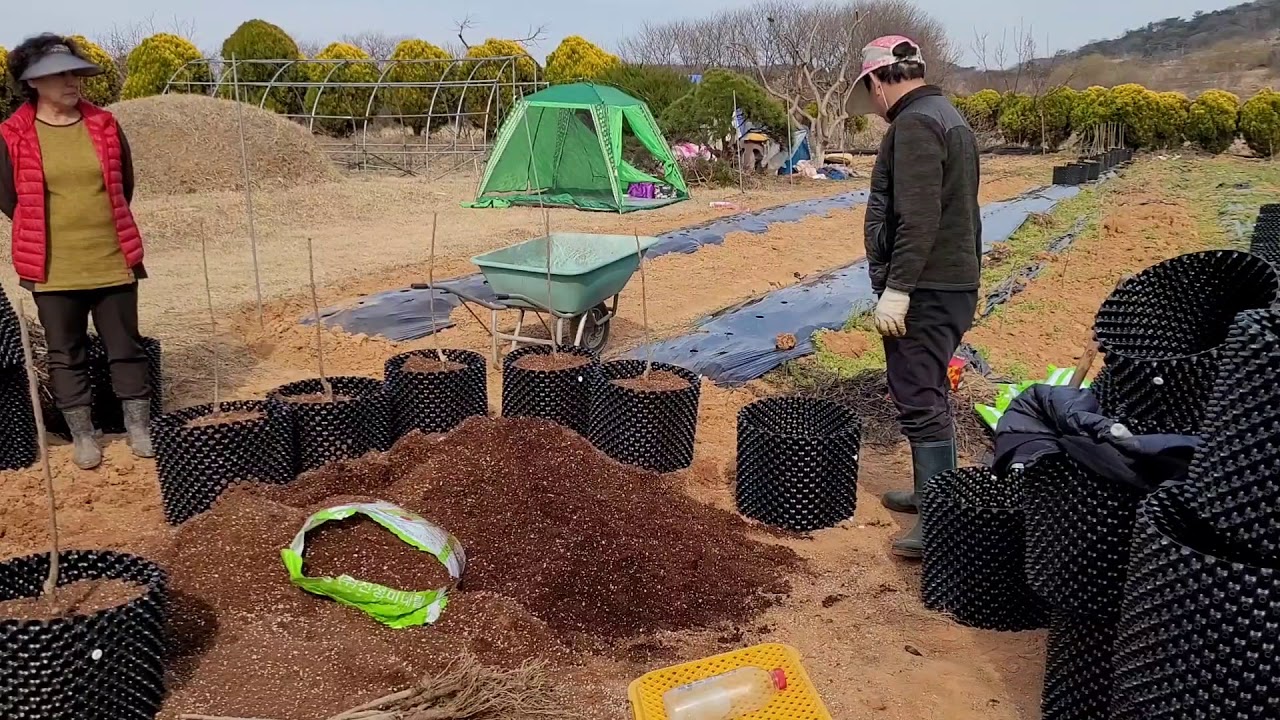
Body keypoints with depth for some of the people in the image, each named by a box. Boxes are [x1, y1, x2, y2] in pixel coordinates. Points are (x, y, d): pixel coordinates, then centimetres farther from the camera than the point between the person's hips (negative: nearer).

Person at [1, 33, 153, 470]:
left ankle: (139, 428, 22)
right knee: (66, 355, 10)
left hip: (113, 263, 2)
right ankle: (82, 436, 23)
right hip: (52, 270, -1)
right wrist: (46, 236, 9)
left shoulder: (104, 126, 1)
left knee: (126, 349, 10)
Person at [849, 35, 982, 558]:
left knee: (920, 403, -7)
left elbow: (918, 218, -24)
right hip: (954, 282, 11)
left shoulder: (914, 124, -15)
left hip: (924, 290, -10)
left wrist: (896, 288, -23)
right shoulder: (948, 117, 18)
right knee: (930, 395, 18)